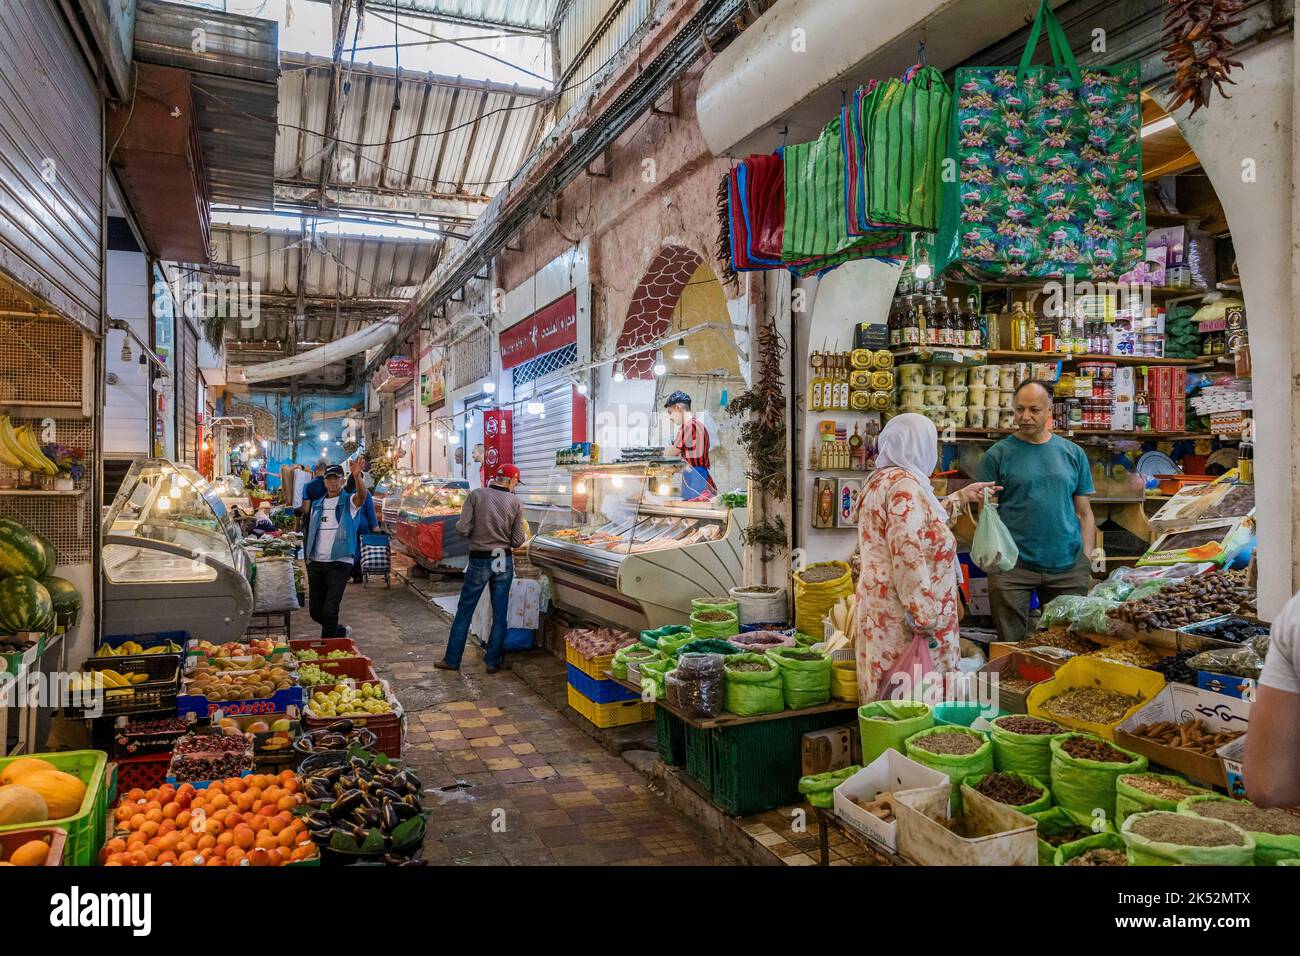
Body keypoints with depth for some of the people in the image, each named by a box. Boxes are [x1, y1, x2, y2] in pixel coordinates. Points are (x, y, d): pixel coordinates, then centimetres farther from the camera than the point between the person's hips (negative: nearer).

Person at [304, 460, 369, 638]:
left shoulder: (349, 502, -2)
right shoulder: (316, 505, 13)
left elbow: (362, 495, -25)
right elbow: (311, 533, 15)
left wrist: (357, 476, -44)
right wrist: (308, 559, 5)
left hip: (340, 563, -5)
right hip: (316, 563, 5)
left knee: (330, 610, -8)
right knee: (316, 612, 11)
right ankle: (340, 632, 34)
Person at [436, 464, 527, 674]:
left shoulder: (476, 495, -8)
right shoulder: (516, 503, -4)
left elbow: (463, 529, -12)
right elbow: (517, 541, -3)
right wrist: (523, 531, 18)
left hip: (479, 560, -1)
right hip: (504, 562, 1)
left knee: (464, 612, 9)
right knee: (499, 615, 10)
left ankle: (452, 660, 15)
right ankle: (493, 662, 16)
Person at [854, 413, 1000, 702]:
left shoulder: (880, 480, 15)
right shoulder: (904, 484, -16)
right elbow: (908, 556, -23)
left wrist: (962, 497, 36)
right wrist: (923, 619, -22)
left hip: (881, 607, 10)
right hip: (904, 614, -10)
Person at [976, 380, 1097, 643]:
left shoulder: (1073, 453, 9)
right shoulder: (998, 454, 0)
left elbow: (1084, 513, 12)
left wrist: (1087, 560, 4)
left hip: (1068, 566, 3)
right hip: (1011, 566, -3)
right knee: (1011, 645, 4)